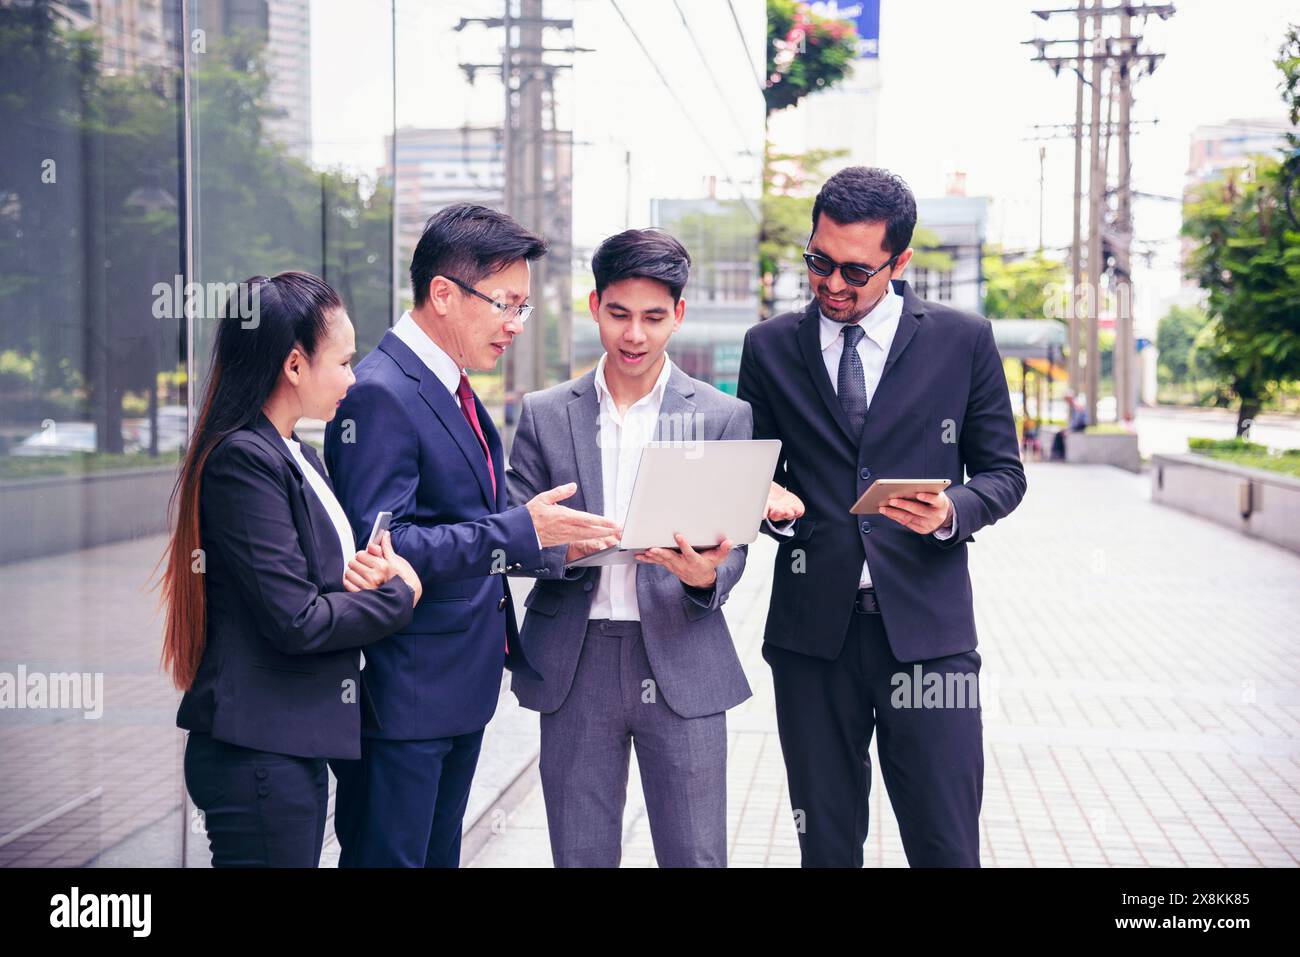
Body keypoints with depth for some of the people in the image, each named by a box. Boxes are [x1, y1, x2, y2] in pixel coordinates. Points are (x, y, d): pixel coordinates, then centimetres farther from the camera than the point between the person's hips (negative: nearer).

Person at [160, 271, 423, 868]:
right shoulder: (244, 458, -16)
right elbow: (296, 621, -20)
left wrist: (366, 573, -4)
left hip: (296, 742, 9)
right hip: (257, 752, -9)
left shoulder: (296, 455, 13)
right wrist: (401, 591, -7)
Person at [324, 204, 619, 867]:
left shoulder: (455, 390, 14)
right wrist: (520, 531, -28)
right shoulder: (379, 394, -17)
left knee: (440, 854, 18)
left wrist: (553, 539, 3)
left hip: (462, 687, 10)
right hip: (404, 694, -9)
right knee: (389, 855, 1)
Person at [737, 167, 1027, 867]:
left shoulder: (963, 341, 4)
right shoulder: (769, 348, 8)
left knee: (947, 848, -1)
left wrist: (954, 512, -13)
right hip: (811, 626, 2)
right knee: (825, 846, 11)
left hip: (926, 625, -1)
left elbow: (1003, 472, 8)